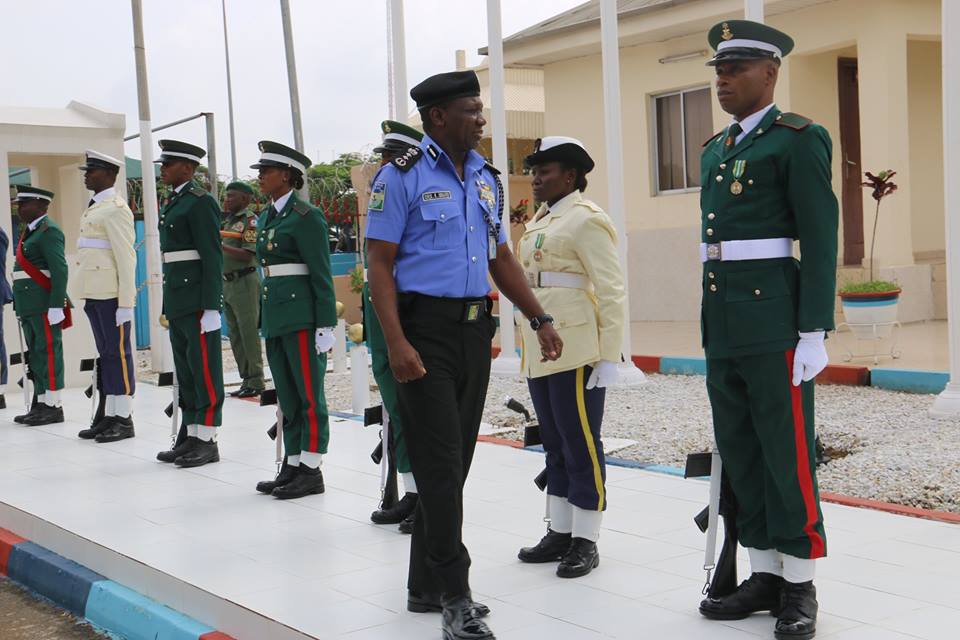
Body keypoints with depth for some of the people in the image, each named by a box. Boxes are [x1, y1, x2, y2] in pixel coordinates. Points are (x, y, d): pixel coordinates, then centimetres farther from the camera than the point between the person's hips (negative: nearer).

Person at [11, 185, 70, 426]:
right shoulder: (29, 231, 20)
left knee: (49, 353, -5)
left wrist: (56, 306, -22)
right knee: (35, 356, 11)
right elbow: (25, 269, 18)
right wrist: (20, 307, 14)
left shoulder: (49, 230, -9)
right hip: (29, 306, 9)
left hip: (44, 305, -9)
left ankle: (53, 406, -2)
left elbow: (60, 270, -17)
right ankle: (40, 404, 17)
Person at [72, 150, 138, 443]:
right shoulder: (94, 208, 19)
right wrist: (88, 296, 19)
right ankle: (109, 416, 17)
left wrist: (126, 303, -19)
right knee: (106, 353, 11)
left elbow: (127, 258, -16)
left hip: (112, 295, -9)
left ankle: (124, 419, 1)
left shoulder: (115, 208, -11)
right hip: (95, 294, 9)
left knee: (118, 353, -4)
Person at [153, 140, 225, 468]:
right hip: (177, 299, 9)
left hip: (198, 298, -9)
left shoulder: (200, 202, -10)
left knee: (204, 370, -3)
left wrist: (211, 306, -20)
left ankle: (207, 441, 2)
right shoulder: (174, 203, 18)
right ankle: (190, 438, 18)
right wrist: (169, 304, 20)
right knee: (185, 371, 12)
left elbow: (212, 257, -15)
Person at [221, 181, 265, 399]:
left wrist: (220, 245, -23)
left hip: (244, 282, -9)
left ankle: (256, 382, -1)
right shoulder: (226, 220, 16)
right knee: (235, 335, 10)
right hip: (227, 282, 9)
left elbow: (247, 255, -18)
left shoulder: (250, 220, -9)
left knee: (249, 333, -6)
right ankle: (246, 380, 17)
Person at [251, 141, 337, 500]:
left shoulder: (306, 217, -9)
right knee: (287, 397, 12)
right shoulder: (266, 218, 16)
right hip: (274, 315, 8)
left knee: (308, 395, -2)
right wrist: (263, 319, 19)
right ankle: (292, 467, 18)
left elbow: (321, 274, -12)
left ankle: (311, 470, 4)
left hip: (301, 316, -8)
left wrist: (326, 325, -16)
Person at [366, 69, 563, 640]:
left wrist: (541, 320, 11)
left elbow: (502, 259, 19)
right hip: (425, 330, -7)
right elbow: (380, 265, -10)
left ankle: (426, 586, 24)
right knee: (441, 464, -8)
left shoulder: (487, 179, 13)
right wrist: (396, 342, -20)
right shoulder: (401, 177, -6)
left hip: (476, 330, 7)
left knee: (454, 463, 12)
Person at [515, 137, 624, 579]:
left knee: (581, 446, -2)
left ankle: (586, 542, 6)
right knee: (555, 446, 14)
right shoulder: (538, 222, 18)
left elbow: (611, 292, -12)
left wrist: (609, 357, -17)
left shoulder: (586, 219, -8)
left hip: (576, 356, -8)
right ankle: (559, 534, 22)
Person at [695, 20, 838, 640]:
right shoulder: (715, 151, 17)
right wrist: (712, 327, 18)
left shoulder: (799, 139, -6)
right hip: (721, 328, 8)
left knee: (787, 455, -1)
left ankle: (800, 586, 10)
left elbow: (821, 241, -11)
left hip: (775, 327, -8)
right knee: (740, 455, 11)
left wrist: (814, 331, -16)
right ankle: (766, 574, 22)